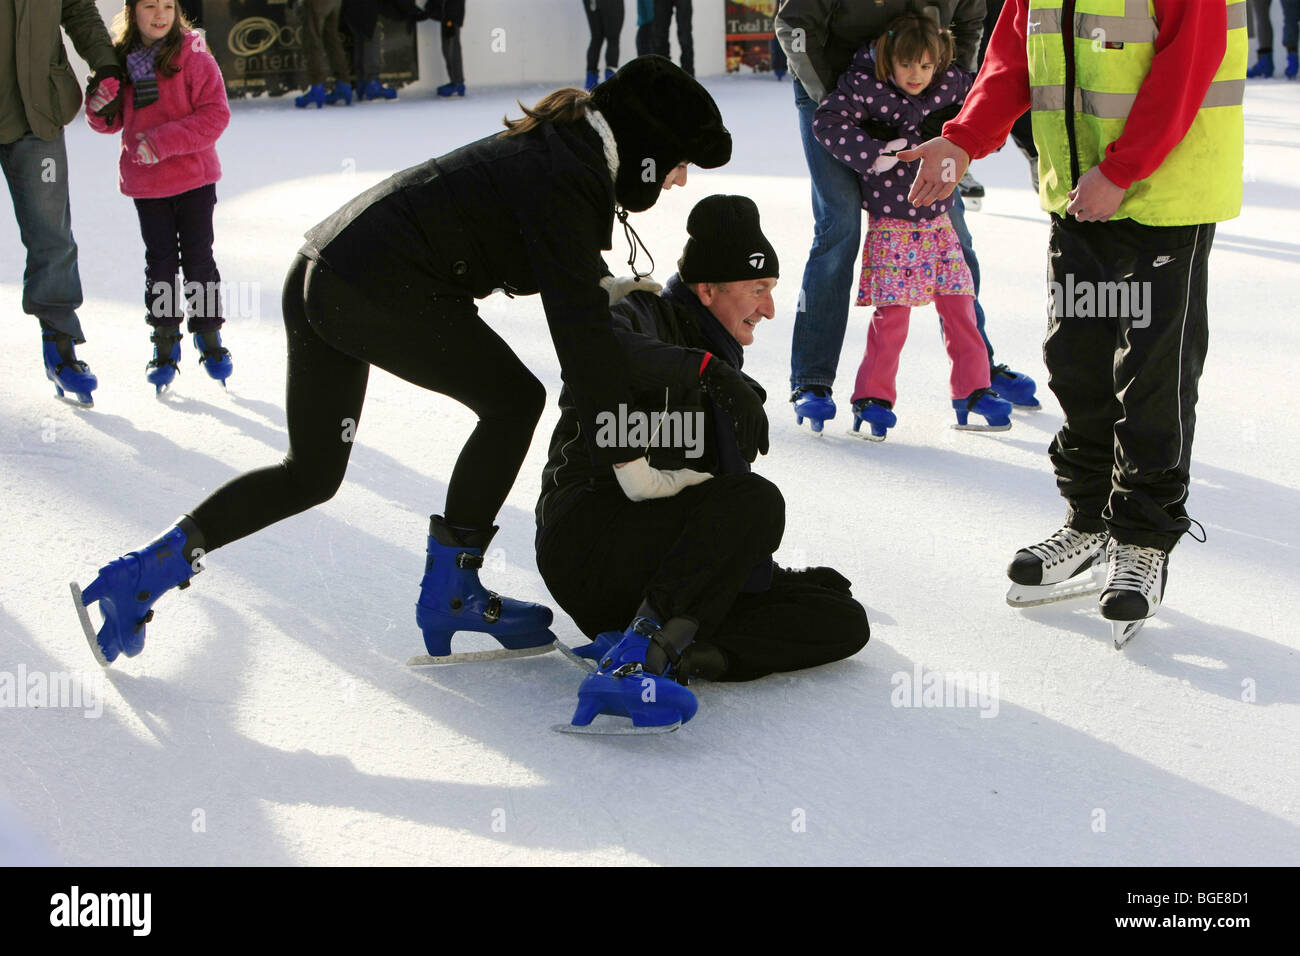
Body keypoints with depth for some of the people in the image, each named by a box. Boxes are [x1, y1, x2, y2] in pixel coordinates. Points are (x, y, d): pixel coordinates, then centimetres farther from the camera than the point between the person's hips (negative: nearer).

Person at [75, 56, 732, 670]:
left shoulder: (551, 147, 17)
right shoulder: (568, 182, -12)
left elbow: (550, 269, 35)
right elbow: (575, 326, -18)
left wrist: (606, 287, 17)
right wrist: (626, 456, -16)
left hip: (316, 274, 10)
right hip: (382, 290, -10)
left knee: (310, 474, 16)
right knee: (513, 400, 2)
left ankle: (154, 565, 10)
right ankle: (449, 595, 8)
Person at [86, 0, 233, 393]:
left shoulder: (193, 56, -10)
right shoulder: (121, 59, 2)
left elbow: (215, 114, -15)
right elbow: (112, 122, 11)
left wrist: (164, 141, -22)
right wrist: (100, 106, -13)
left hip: (193, 178, -3)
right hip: (144, 182, 3)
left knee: (198, 259, 4)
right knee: (160, 262, 8)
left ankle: (209, 336, 19)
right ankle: (165, 343, 18)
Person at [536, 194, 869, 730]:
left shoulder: (725, 378, 27)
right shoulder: (643, 318, 2)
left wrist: (775, 575, 16)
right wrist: (705, 367, -31)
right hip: (585, 541, -8)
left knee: (844, 621, -7)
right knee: (756, 500, -30)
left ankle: (665, 651, -25)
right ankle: (643, 653, -39)